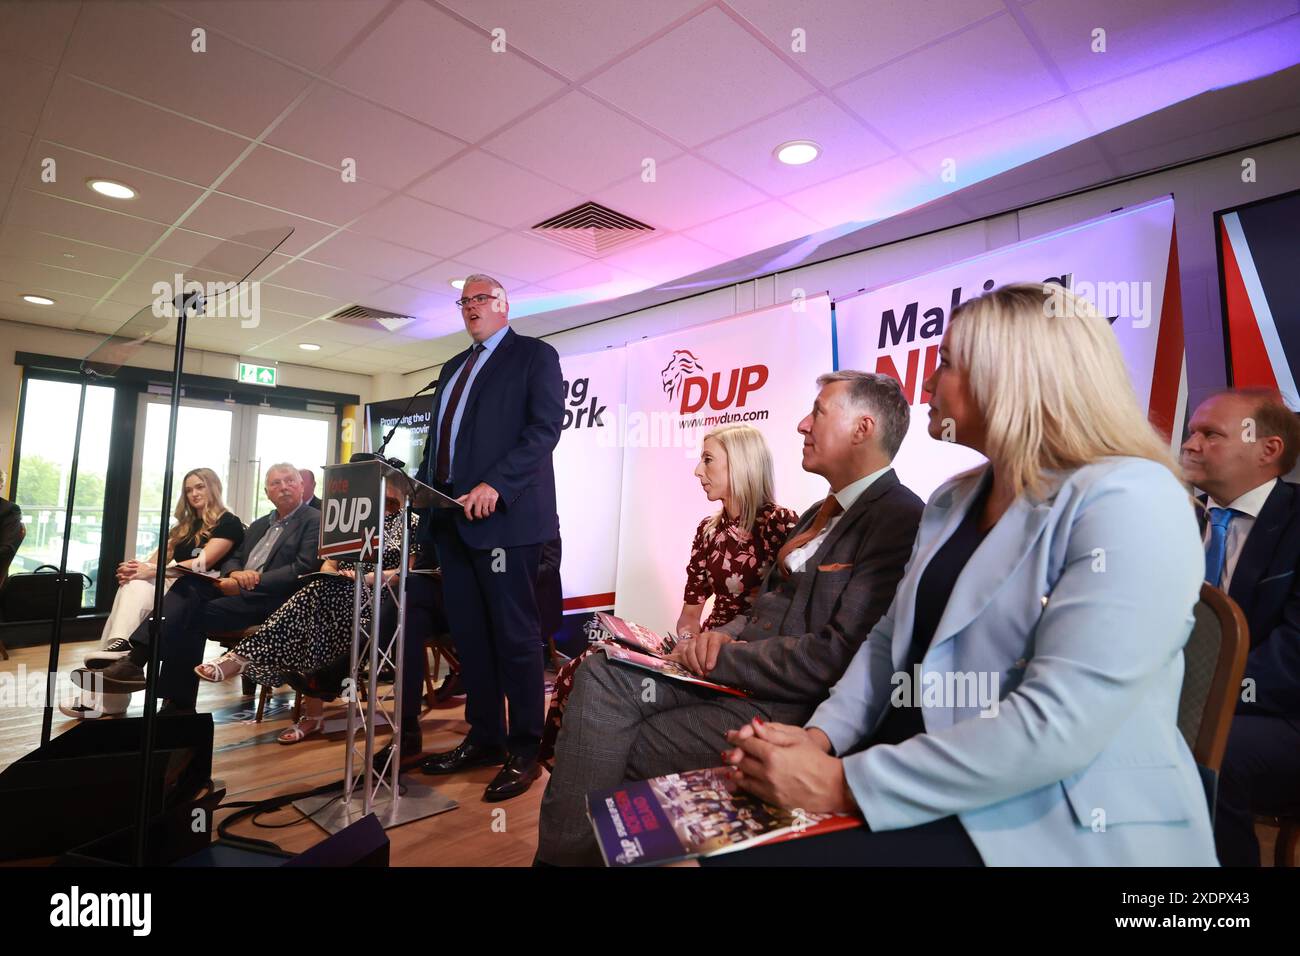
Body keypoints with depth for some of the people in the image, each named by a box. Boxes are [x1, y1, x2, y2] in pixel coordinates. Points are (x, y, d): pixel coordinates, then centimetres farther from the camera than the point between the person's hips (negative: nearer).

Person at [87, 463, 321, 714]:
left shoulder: (315, 521, 0)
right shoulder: (259, 524, 26)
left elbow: (304, 569, -12)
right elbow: (231, 559, 22)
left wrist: (244, 585, -16)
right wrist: (235, 573, -5)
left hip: (269, 599, -7)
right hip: (237, 590, 7)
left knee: (192, 613, -24)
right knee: (187, 589, -21)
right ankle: (135, 660, -26)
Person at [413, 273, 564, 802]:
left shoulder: (535, 355, 2)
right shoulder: (452, 367, 24)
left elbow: (545, 427, -11)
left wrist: (494, 485, -21)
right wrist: (419, 484, 7)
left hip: (503, 516, -7)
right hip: (451, 518, 7)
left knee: (514, 636, -2)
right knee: (468, 635, 10)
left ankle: (524, 752, 9)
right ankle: (483, 738, 23)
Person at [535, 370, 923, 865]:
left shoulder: (901, 521, -13)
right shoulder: (821, 512, 19)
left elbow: (838, 655, -21)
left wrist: (725, 656, -13)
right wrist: (722, 636, -3)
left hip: (789, 703, -8)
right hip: (732, 671, 8)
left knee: (622, 752, -12)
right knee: (601, 674, -9)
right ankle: (563, 852, -2)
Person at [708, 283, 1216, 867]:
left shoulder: (1128, 502, -16)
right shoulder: (952, 501, 10)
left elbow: (1059, 723, -25)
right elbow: (892, 638, 12)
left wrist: (844, 785, -22)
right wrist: (821, 736, -5)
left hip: (1058, 828, -6)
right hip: (927, 796, 7)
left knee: (747, 852, -21)